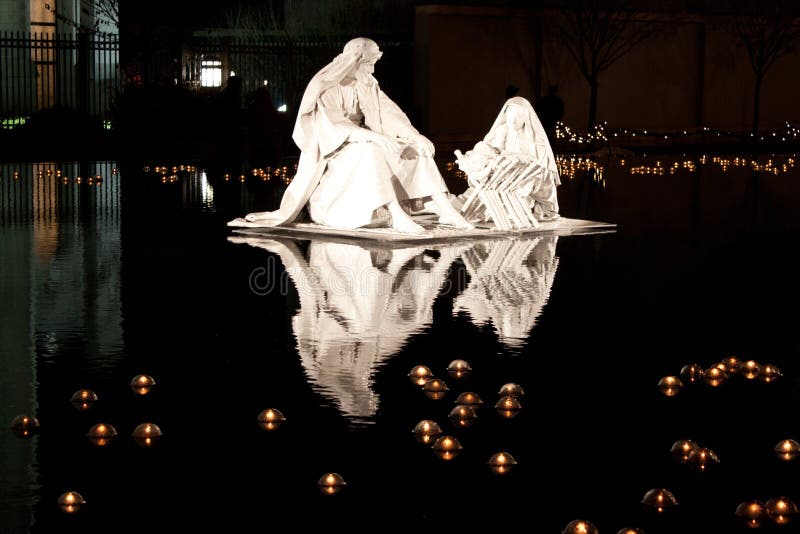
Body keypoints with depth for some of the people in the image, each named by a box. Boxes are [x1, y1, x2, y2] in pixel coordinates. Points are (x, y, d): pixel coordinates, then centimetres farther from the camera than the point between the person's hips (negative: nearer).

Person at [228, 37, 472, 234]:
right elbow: (335, 126, -31)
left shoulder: (367, 85, 5)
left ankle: (445, 210, -19)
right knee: (371, 151, -38)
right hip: (332, 155, -7)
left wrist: (415, 136, -21)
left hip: (363, 148, 7)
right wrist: (374, 137, -44)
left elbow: (389, 113, -4)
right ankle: (397, 215, -43)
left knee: (416, 148, -10)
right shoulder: (325, 89, -16)